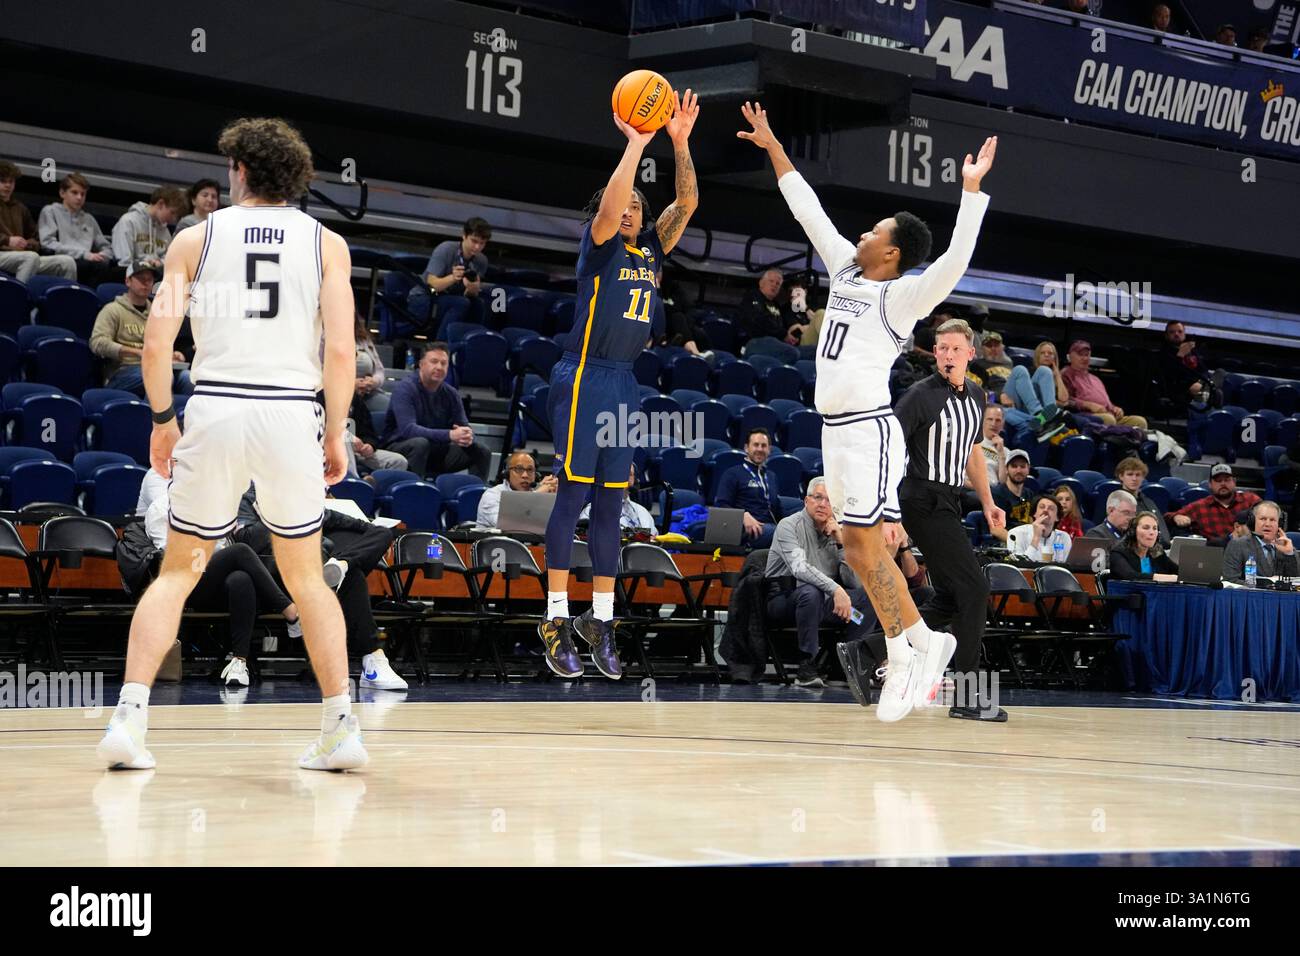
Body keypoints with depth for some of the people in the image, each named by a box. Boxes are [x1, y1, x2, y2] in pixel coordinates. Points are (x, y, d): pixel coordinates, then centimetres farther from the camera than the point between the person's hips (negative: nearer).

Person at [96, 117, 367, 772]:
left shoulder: (196, 238, 8)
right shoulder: (326, 243, 8)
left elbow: (155, 343, 0)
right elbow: (341, 352, -2)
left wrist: (162, 419, 12)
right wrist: (335, 435, 8)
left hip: (215, 408, 0)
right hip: (294, 412, 0)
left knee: (178, 571, 11)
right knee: (305, 577, 15)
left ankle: (129, 718, -1)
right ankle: (341, 729, 10)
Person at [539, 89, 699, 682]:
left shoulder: (652, 249, 14)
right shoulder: (599, 245, -2)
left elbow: (687, 204, 4)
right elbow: (608, 206, -22)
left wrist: (680, 143, -8)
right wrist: (636, 144, -23)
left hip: (624, 383, 7)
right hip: (583, 377, -7)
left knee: (611, 503, 7)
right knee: (574, 494, -7)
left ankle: (599, 620, 10)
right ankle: (556, 620, -5)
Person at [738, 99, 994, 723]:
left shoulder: (902, 295, -8)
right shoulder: (847, 271, 13)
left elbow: (953, 263, -25)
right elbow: (809, 211, 19)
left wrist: (971, 190, -31)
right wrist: (774, 149, 20)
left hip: (869, 428, -8)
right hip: (837, 428, 8)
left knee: (862, 545, -10)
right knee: (865, 548, 10)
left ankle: (908, 652, -1)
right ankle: (923, 643, 18)